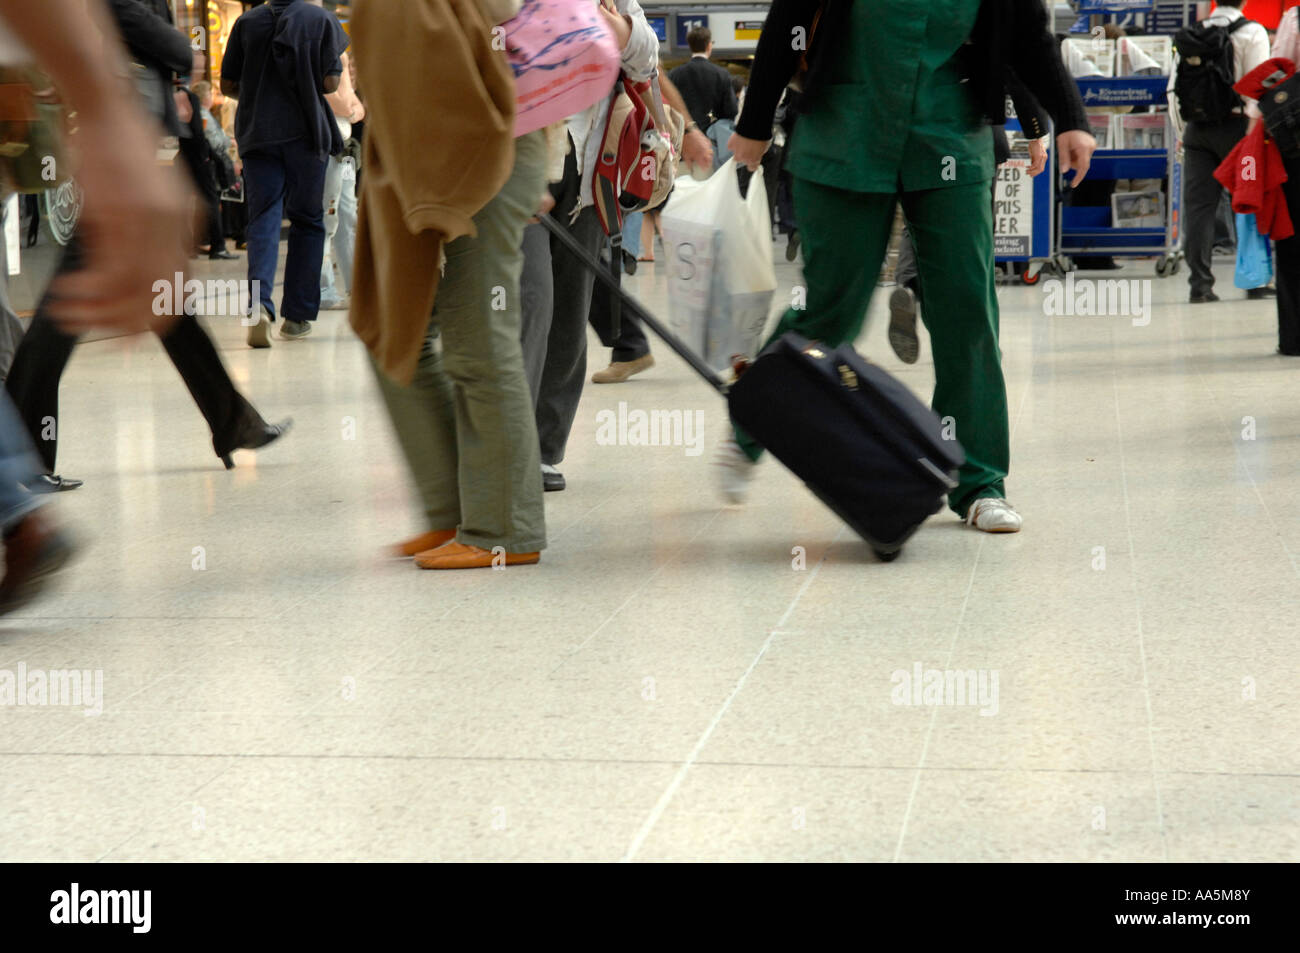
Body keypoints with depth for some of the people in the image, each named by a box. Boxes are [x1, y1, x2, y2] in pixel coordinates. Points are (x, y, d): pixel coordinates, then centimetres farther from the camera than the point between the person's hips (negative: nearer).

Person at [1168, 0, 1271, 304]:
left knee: (1198, 206, 2)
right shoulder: (1252, 32, -2)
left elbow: (1174, 87, 7)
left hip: (1197, 128, 3)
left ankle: (1199, 285, -3)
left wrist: (1181, 131, 15)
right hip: (1235, 125, -3)